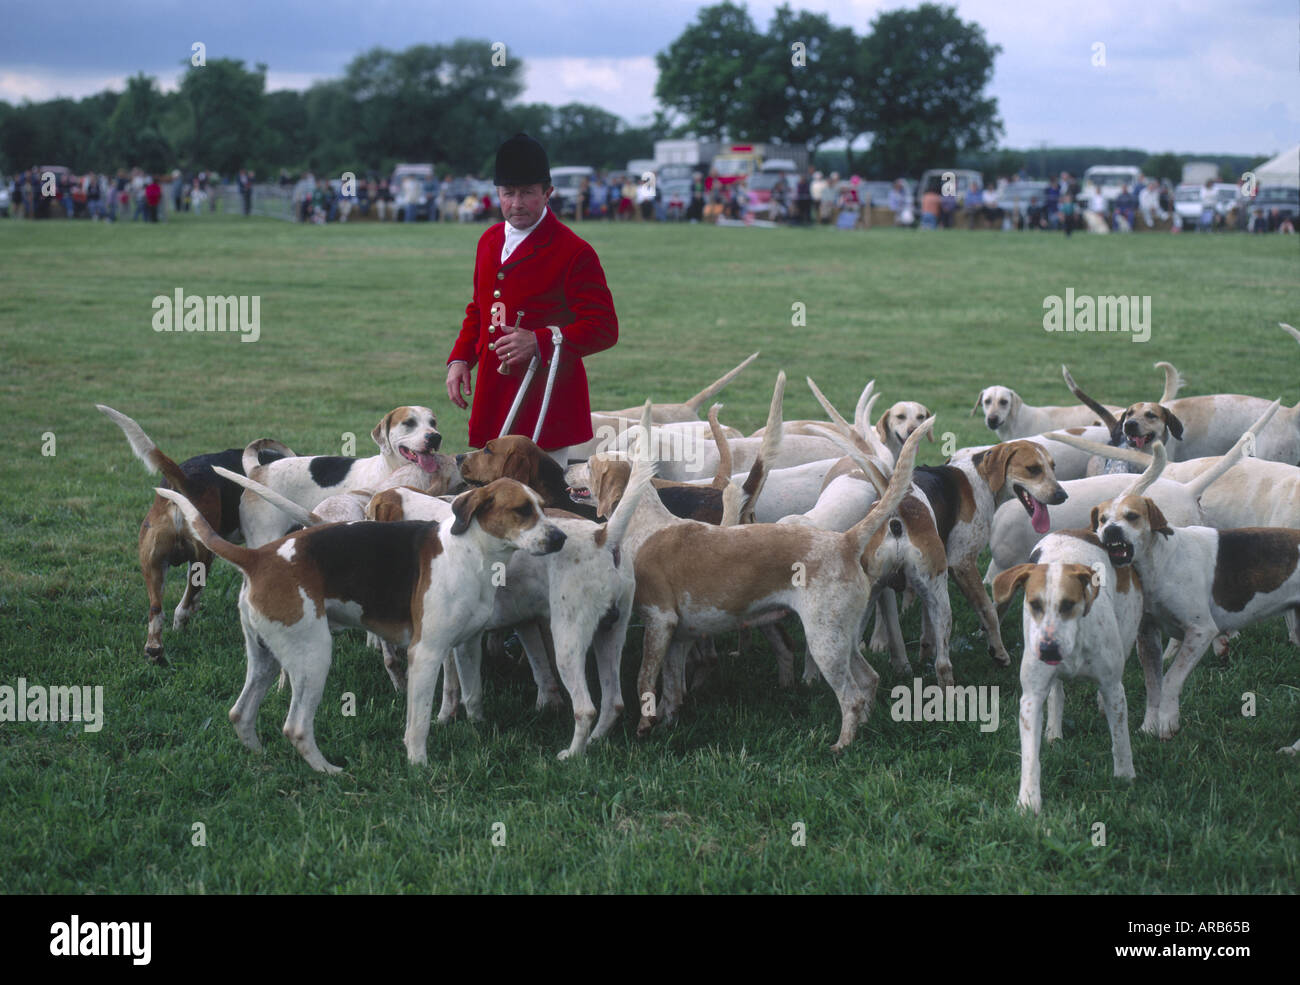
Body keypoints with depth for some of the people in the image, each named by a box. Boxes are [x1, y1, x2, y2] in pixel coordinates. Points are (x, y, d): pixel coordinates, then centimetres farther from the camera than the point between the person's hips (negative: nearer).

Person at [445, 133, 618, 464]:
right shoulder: (490, 241, 13)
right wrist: (459, 359, 8)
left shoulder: (573, 253, -9)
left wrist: (539, 342, -24)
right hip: (493, 400, 6)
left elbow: (604, 328, -12)